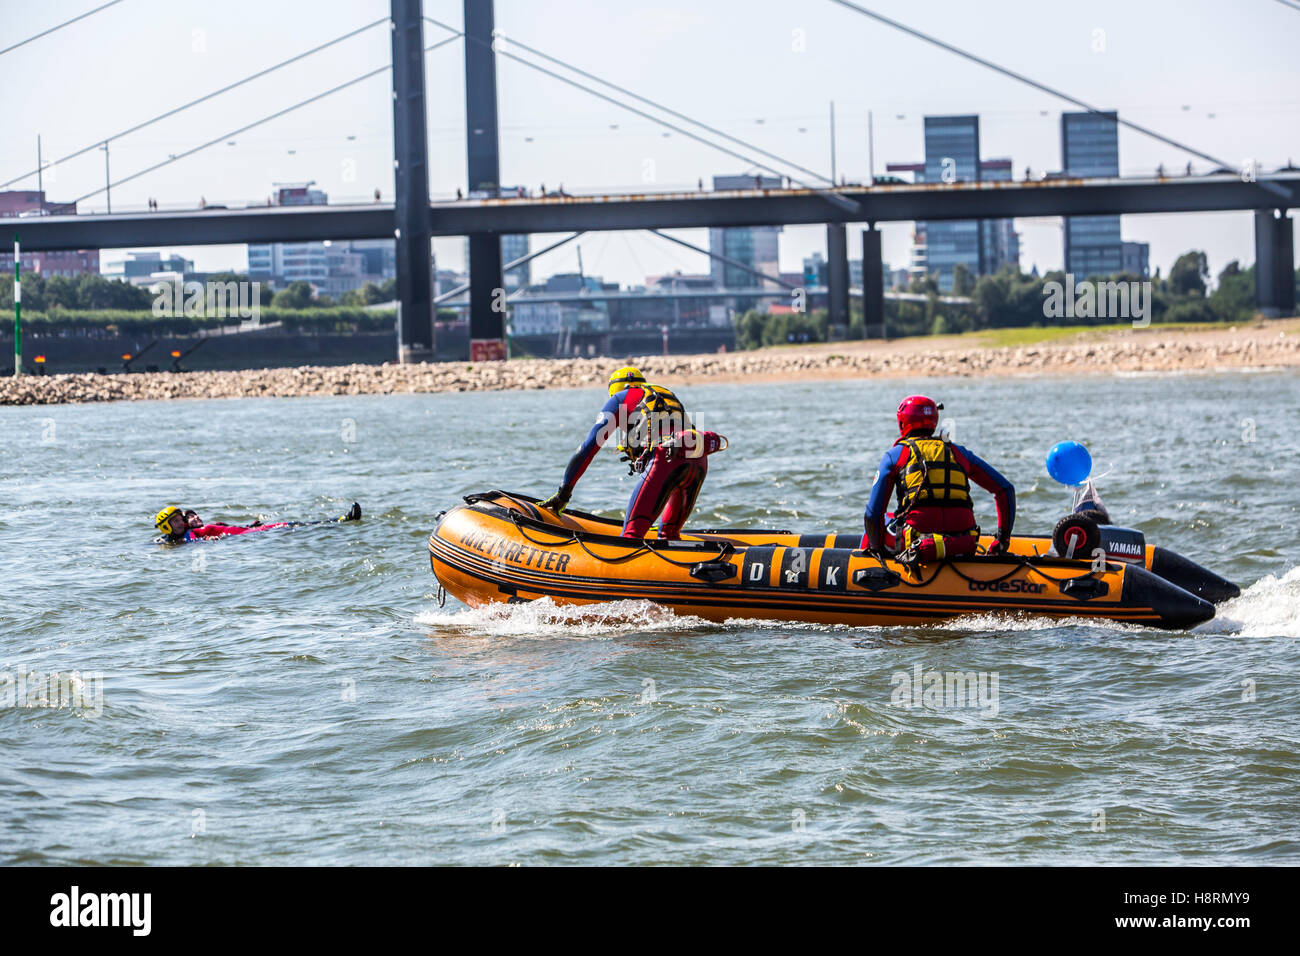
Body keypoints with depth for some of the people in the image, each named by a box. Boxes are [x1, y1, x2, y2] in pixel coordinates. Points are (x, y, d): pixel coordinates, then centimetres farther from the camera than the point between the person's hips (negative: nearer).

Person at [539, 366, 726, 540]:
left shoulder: (620, 399, 22)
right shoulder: (667, 394, 39)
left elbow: (588, 447, 18)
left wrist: (563, 492, 22)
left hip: (666, 460, -6)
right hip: (700, 463, 6)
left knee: (631, 534, -14)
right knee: (669, 534, 20)